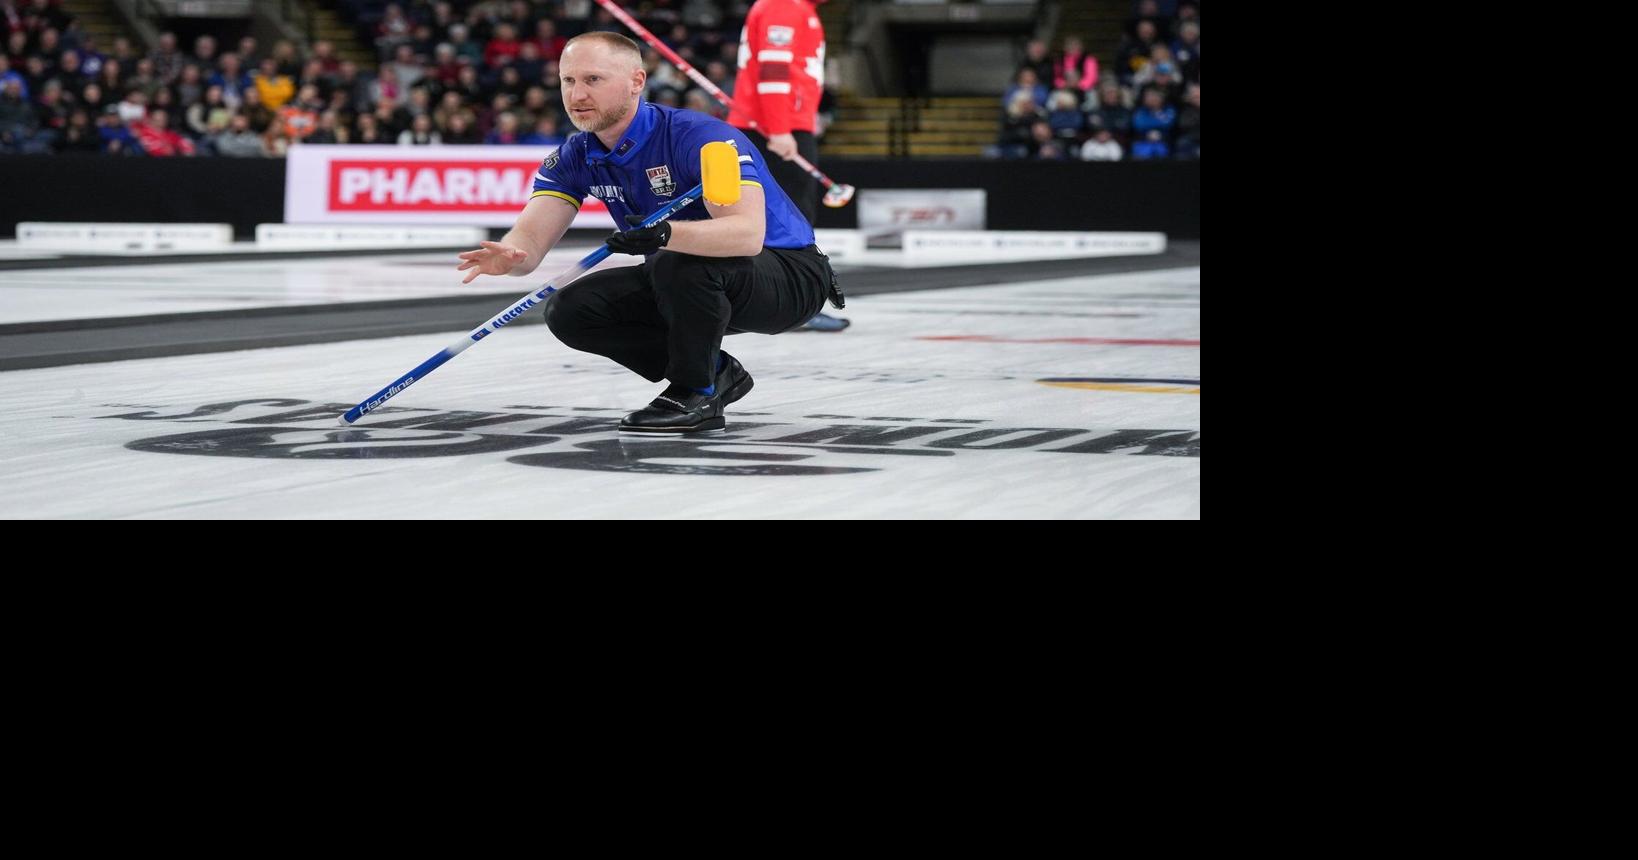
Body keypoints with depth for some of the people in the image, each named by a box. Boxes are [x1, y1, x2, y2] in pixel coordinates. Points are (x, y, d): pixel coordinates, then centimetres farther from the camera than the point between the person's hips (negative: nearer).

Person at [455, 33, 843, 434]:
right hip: (683, 285, 8)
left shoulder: (702, 136, -27)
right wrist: (507, 257, -40)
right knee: (569, 311, -8)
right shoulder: (576, 157, -5)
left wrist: (666, 234, -57)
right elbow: (531, 235, -15)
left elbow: (747, 233, -40)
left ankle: (696, 394, -14)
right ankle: (716, 374, 5)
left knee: (679, 263, -36)